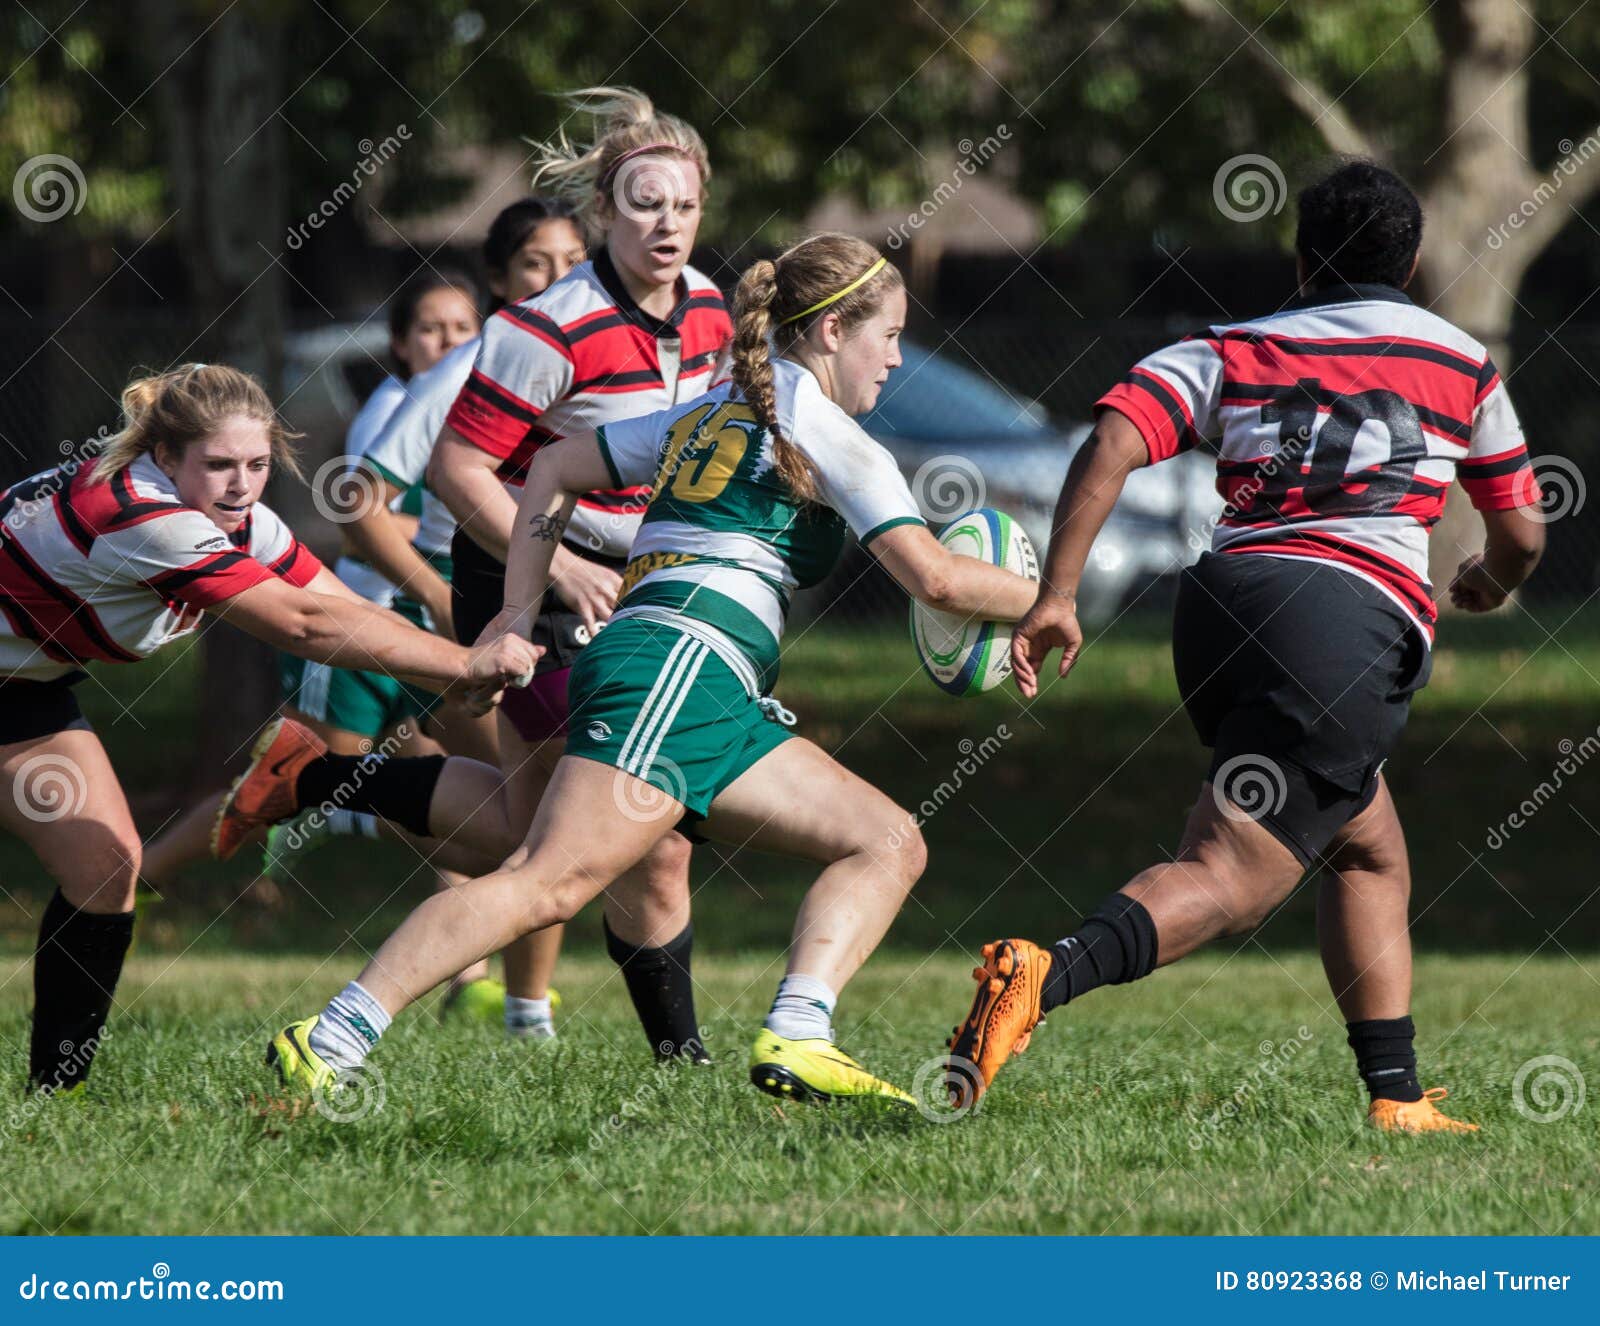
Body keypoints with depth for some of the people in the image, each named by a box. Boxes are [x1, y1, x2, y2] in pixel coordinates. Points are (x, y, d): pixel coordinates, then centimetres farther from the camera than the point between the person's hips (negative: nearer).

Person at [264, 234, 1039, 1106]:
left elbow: (554, 468, 32)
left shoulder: (711, 414, 27)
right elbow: (933, 577, -5)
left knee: (891, 844, 6)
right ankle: (328, 1045, -27)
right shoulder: (819, 428, 2)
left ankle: (794, 1042, -14)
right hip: (679, 664, -10)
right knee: (550, 882, -21)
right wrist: (1041, 601, 11)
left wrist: (521, 614, 29)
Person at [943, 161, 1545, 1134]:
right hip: (1361, 615, -4)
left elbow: (1112, 445, 1)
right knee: (1230, 879, -15)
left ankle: (1396, 1098, 19)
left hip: (1227, 593, 4)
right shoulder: (1461, 363, 20)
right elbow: (1522, 534, 28)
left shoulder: (1229, 351, 20)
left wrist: (1056, 597, -3)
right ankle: (1046, 975, -41)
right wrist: (1493, 582, 51)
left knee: (1373, 855, 23)